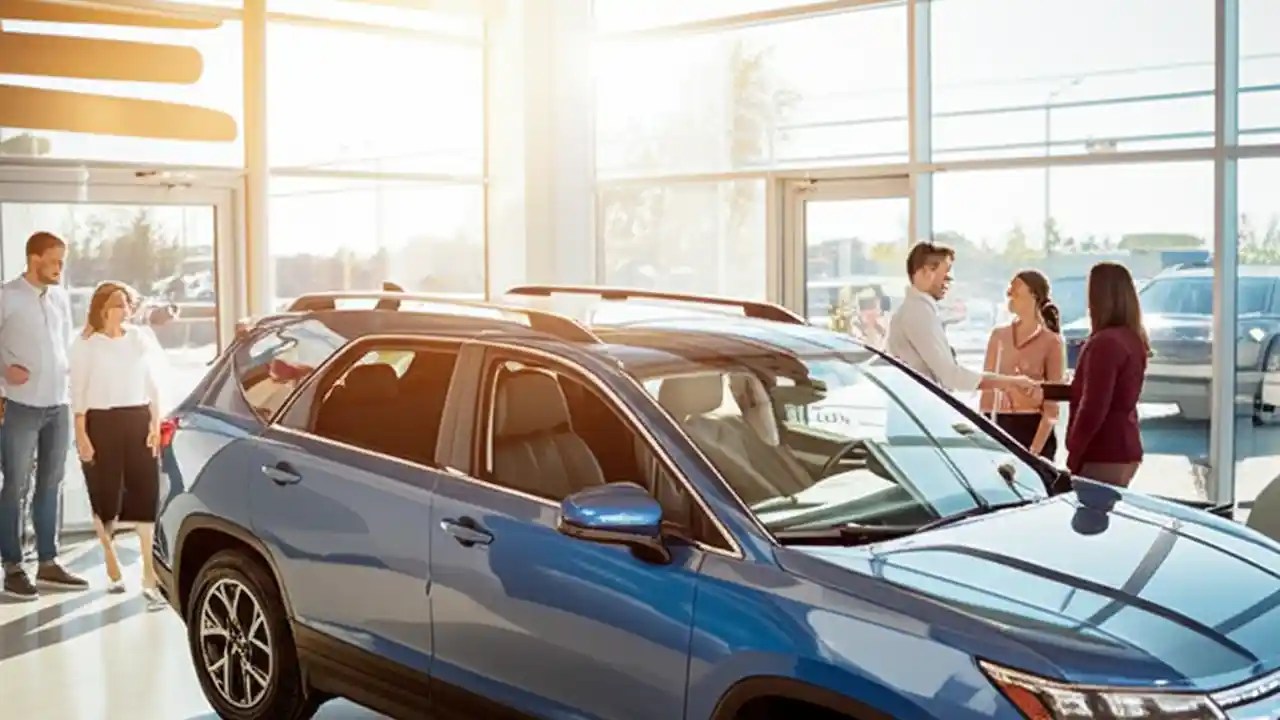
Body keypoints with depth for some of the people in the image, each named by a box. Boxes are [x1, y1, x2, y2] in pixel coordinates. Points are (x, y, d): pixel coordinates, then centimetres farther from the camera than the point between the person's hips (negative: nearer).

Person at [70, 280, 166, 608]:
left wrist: (155, 425, 3)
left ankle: (149, 575, -2)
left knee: (146, 494, -4)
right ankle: (112, 566, 23)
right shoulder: (86, 344, -1)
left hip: (138, 421, 2)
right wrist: (81, 434, -9)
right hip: (100, 423, -2)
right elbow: (78, 392, -2)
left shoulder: (141, 338, 8)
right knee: (106, 496, 5)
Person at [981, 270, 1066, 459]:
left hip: (1034, 430, -4)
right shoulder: (999, 335, 9)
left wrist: (1035, 450, -15)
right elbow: (988, 387, 11)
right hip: (1001, 429, 4)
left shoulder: (1051, 342, -4)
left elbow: (1052, 404, -7)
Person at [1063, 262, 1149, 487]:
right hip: (1126, 451, 9)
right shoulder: (1133, 340, 11)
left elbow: (1093, 408, -20)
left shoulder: (1105, 343, -18)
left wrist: (1073, 459, -13)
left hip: (1103, 456, -9)